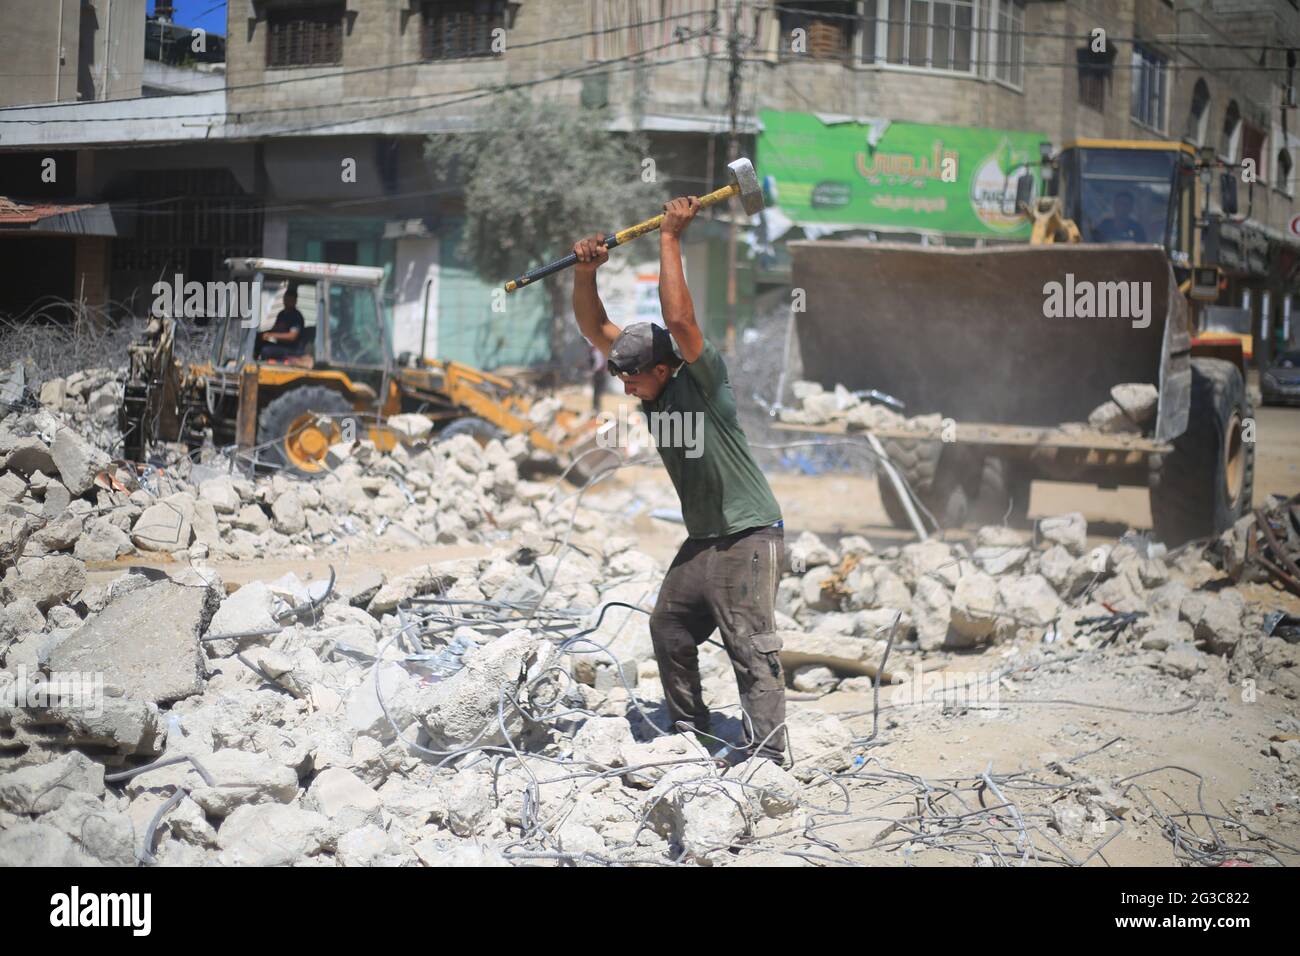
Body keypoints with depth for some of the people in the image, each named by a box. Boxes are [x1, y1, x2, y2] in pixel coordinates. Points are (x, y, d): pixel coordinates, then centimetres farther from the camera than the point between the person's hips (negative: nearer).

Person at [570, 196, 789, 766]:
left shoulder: (703, 382, -16)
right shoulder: (650, 392, 5)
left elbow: (678, 319, -32)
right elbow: (596, 330, 6)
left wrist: (670, 239, -28)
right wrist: (584, 274, -10)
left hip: (749, 537, -9)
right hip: (702, 541, 9)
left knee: (751, 645, -12)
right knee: (669, 630, 15)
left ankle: (767, 755, -13)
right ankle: (692, 734, 27)